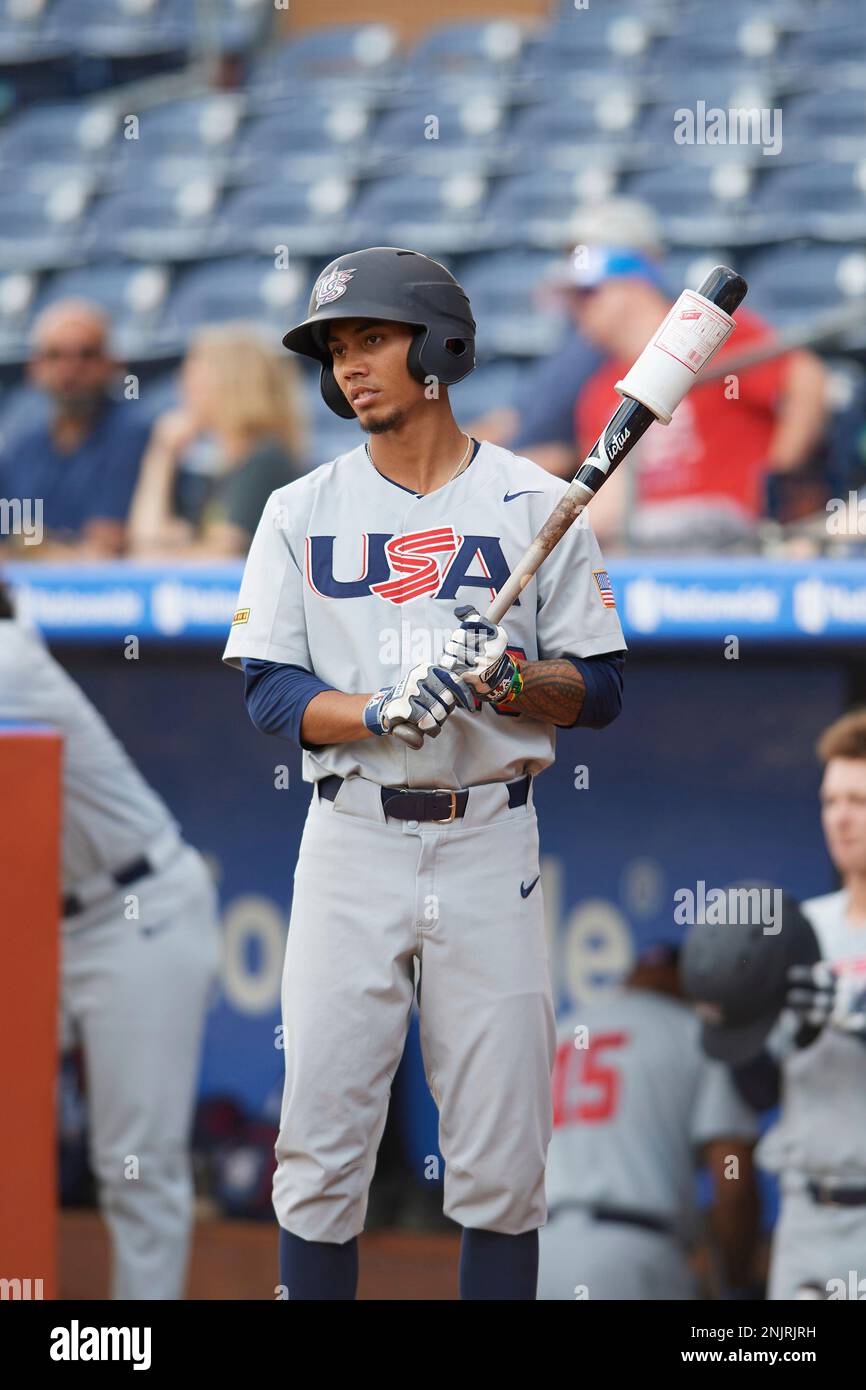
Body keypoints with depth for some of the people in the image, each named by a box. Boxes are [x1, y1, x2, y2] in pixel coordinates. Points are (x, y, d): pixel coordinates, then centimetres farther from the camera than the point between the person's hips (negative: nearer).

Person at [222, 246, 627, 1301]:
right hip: (351, 846, 1)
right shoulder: (301, 512, 7)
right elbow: (271, 691, 1)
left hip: (489, 846, -1)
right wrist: (385, 710, -18)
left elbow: (598, 691, 4)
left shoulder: (535, 505, 4)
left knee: (500, 1152, 0)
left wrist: (508, 680, -16)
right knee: (320, 1139, -2)